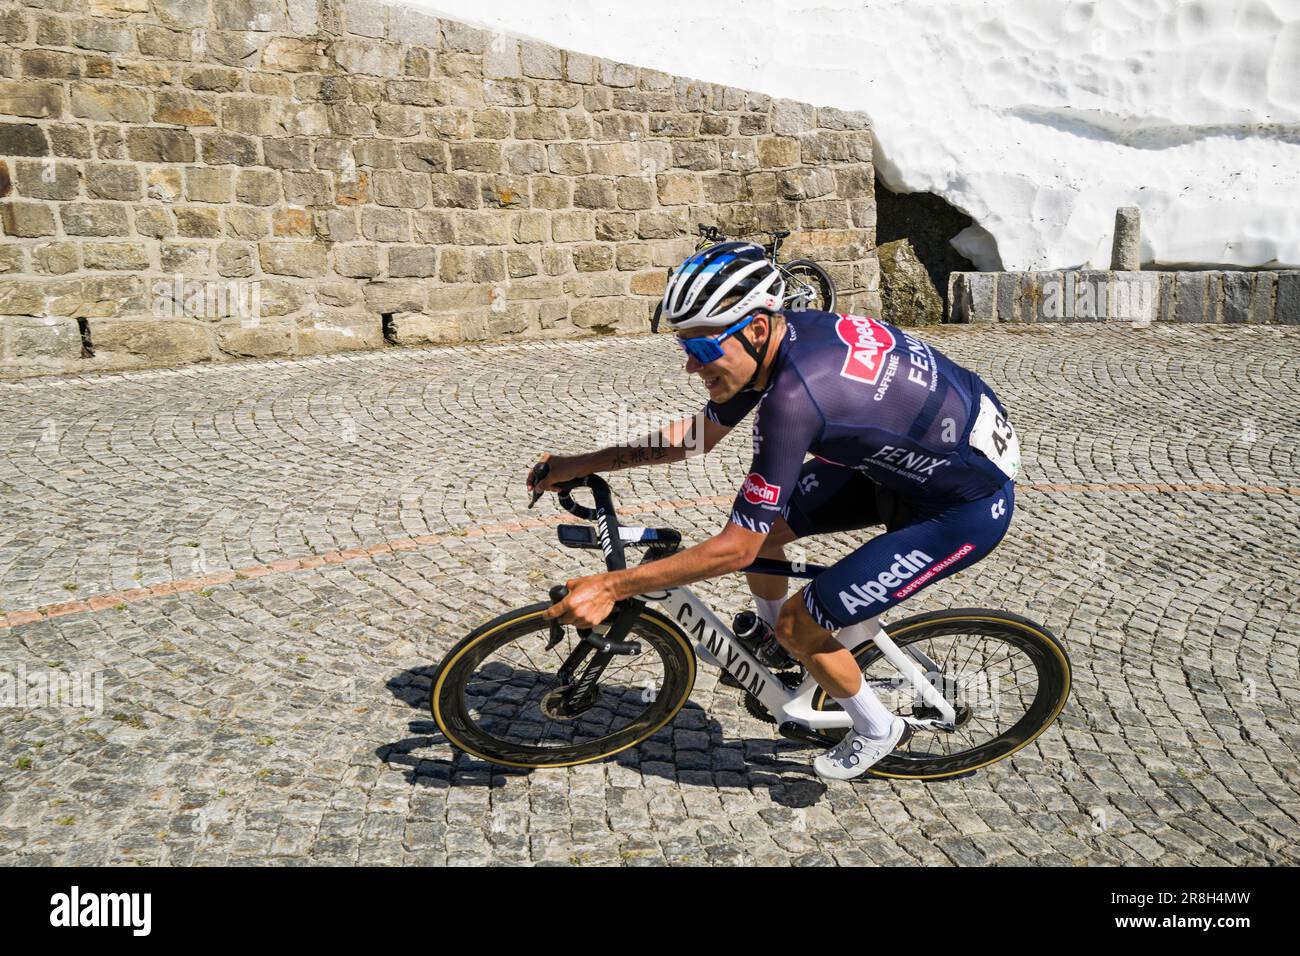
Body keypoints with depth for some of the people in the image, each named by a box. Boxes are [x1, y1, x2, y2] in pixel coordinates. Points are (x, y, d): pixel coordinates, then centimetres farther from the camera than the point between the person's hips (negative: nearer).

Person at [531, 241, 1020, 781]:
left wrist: (610, 587, -22)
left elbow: (737, 549, -28)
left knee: (800, 624, -7)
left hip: (971, 504, -8)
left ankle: (878, 732, 21)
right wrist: (582, 465, 6)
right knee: (760, 522, 6)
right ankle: (777, 644, 33)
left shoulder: (794, 394, -35)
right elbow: (703, 433, 7)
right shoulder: (787, 336, -9)